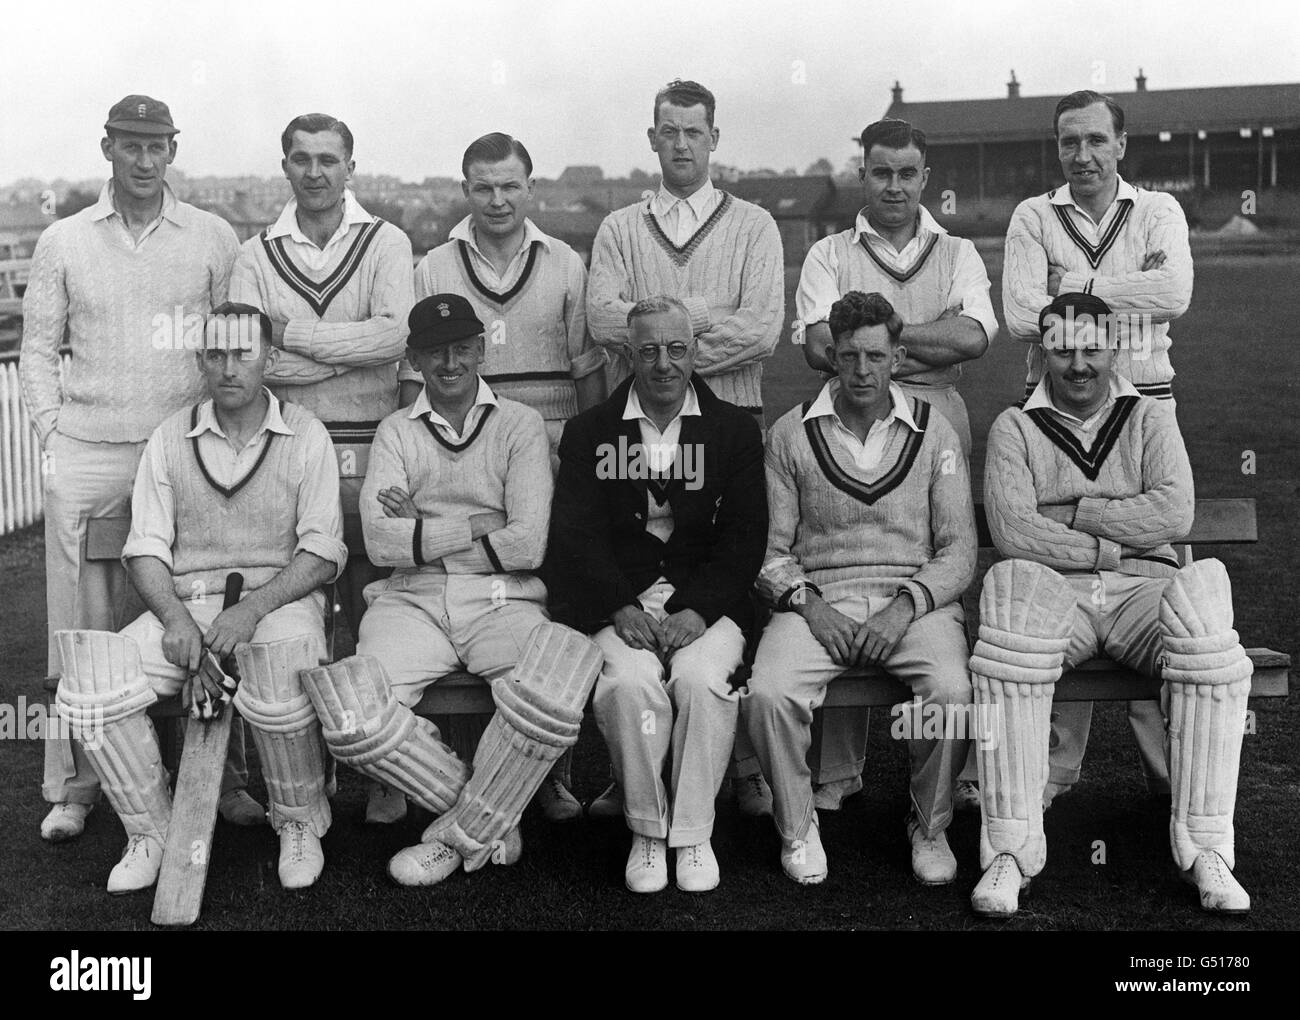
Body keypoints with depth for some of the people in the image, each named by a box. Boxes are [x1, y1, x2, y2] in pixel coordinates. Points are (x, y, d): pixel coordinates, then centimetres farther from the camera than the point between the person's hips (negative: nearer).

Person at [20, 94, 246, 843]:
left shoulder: (215, 238, 6)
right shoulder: (64, 241, 9)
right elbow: (38, 346, 13)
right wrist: (54, 433, 3)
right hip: (86, 457, 1)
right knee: (83, 626, 2)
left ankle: (224, 776, 6)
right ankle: (74, 786, 11)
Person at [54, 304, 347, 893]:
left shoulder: (305, 437, 3)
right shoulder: (170, 440, 12)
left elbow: (323, 552, -3)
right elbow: (145, 547, 7)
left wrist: (252, 610, -18)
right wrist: (174, 618, -13)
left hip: (281, 598, -3)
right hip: (186, 600, 3)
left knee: (278, 691, -37)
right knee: (87, 689, -22)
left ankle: (299, 826, -6)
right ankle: (150, 831, 0)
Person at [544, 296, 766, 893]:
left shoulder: (734, 430, 11)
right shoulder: (590, 432, 11)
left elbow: (744, 535, 2)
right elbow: (576, 535, 1)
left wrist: (698, 610, -13)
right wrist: (621, 608, -15)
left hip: (705, 600, 0)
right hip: (619, 600, 0)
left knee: (703, 677, -30)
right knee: (630, 681, -30)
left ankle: (692, 834, -12)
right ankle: (647, 831, -10)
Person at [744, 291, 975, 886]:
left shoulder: (933, 431, 10)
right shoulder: (790, 434, 9)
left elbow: (958, 550, 5)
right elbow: (772, 549, 7)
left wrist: (907, 605, -11)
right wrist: (807, 602, -11)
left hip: (916, 597, 0)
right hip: (817, 597, 0)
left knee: (951, 691, -30)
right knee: (767, 693, -28)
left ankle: (930, 829, -2)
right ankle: (797, 829, -2)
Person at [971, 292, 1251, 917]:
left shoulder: (1149, 421, 17)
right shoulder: (1015, 428, 12)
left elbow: (1174, 515, -2)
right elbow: (1011, 531, -5)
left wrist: (1074, 514, -4)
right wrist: (1111, 546, -7)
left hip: (1142, 589, 2)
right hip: (1054, 591, -1)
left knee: (1205, 594, -32)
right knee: (1011, 587, -37)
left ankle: (1205, 847, -26)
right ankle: (1010, 849, -33)